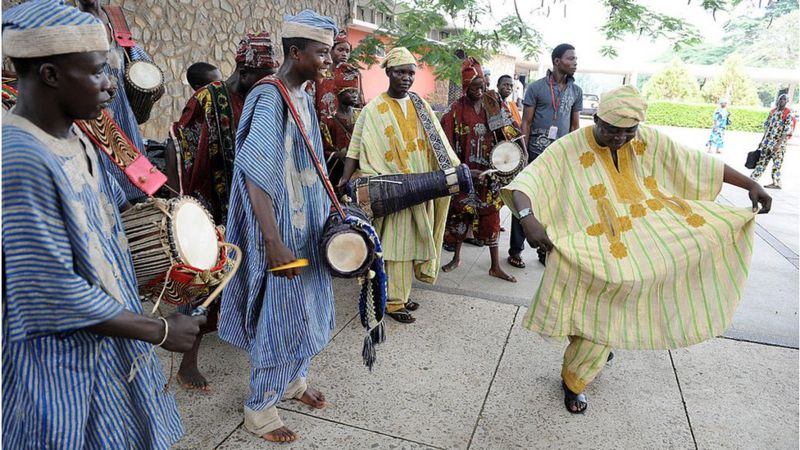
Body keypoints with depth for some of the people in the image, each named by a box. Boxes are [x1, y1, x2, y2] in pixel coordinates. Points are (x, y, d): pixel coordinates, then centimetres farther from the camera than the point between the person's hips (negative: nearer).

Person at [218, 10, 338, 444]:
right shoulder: (269, 98, -18)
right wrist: (273, 242, -29)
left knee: (307, 306, 20)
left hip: (308, 224, 9)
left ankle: (293, 379, 42)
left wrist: (329, 212, 17)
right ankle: (259, 408, 25)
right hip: (280, 227, -9)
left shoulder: (304, 97, 9)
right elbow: (255, 175, -25)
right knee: (279, 313, 3)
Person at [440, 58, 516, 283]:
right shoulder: (455, 110, -6)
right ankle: (456, 257, 30)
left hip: (488, 174, 2)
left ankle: (496, 266, 16)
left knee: (490, 217, 6)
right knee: (460, 214, 10)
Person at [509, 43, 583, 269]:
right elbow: (526, 123, -3)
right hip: (536, 154, -4)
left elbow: (575, 126, 14)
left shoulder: (576, 91, 10)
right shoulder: (536, 87, -3)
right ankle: (515, 250, 12)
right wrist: (523, 154, -10)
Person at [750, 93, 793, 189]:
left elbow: (787, 130, -15)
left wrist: (779, 144, -22)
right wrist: (762, 141, 14)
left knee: (777, 163, 0)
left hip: (778, 142, -6)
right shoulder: (773, 111, 9)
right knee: (761, 160, 8)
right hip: (768, 140, 6)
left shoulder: (788, 113, -10)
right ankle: (753, 179, 11)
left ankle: (776, 183, 7)